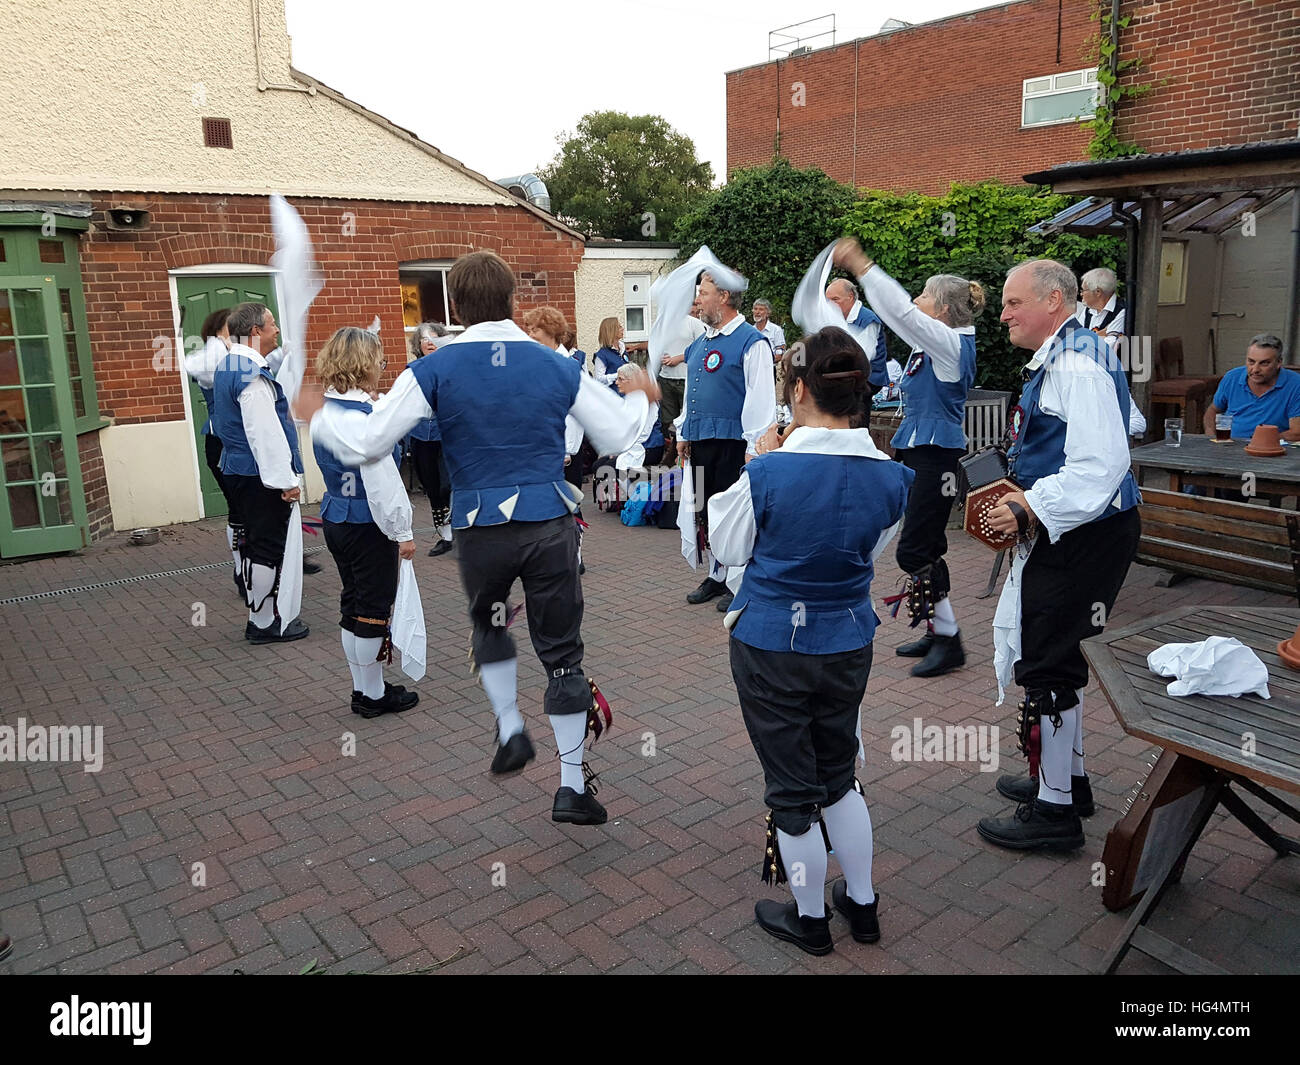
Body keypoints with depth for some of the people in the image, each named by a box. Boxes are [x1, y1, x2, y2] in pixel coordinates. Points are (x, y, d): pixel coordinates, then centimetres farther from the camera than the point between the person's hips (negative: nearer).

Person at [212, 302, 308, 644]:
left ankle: (261, 616, 26)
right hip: (262, 475, -10)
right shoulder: (252, 374, -18)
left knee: (256, 545, 17)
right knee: (271, 550, -2)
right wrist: (286, 480, -20)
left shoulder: (226, 367, 14)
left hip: (239, 471, 10)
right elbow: (266, 432, -22)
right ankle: (267, 624, 6)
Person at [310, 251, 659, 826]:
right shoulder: (557, 366, 1)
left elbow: (367, 441, -6)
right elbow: (619, 435, 7)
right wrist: (639, 397, 27)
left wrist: (320, 417, 14)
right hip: (551, 524, 1)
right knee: (561, 651, 10)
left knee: (489, 627, 30)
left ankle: (510, 729, 19)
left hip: (480, 527, 0)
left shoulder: (434, 370, -4)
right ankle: (572, 785, 16)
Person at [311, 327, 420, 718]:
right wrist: (402, 531, -16)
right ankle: (374, 696, 16)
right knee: (375, 609, 4)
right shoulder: (364, 416, -21)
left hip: (335, 519, 9)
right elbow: (382, 480, -22)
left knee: (353, 604, 16)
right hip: (367, 525, -9)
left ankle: (364, 688, 28)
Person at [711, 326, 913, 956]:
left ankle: (810, 920, 32)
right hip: (848, 646, 4)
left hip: (770, 647, -4)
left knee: (792, 788, 14)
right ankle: (862, 904, 38)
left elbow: (728, 547, -6)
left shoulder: (768, 473, -23)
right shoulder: (890, 477, -9)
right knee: (838, 776, 25)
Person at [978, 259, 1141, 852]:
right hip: (1069, 533, 11)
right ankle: (1066, 778, 36)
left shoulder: (1078, 364, -18)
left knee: (1049, 668, -3)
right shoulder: (1057, 359, 15)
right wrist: (1021, 500, 12)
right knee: (1057, 660, 20)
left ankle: (1055, 812, 11)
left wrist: (1030, 510, -23)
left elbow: (1101, 465, -27)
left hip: (1084, 538, -11)